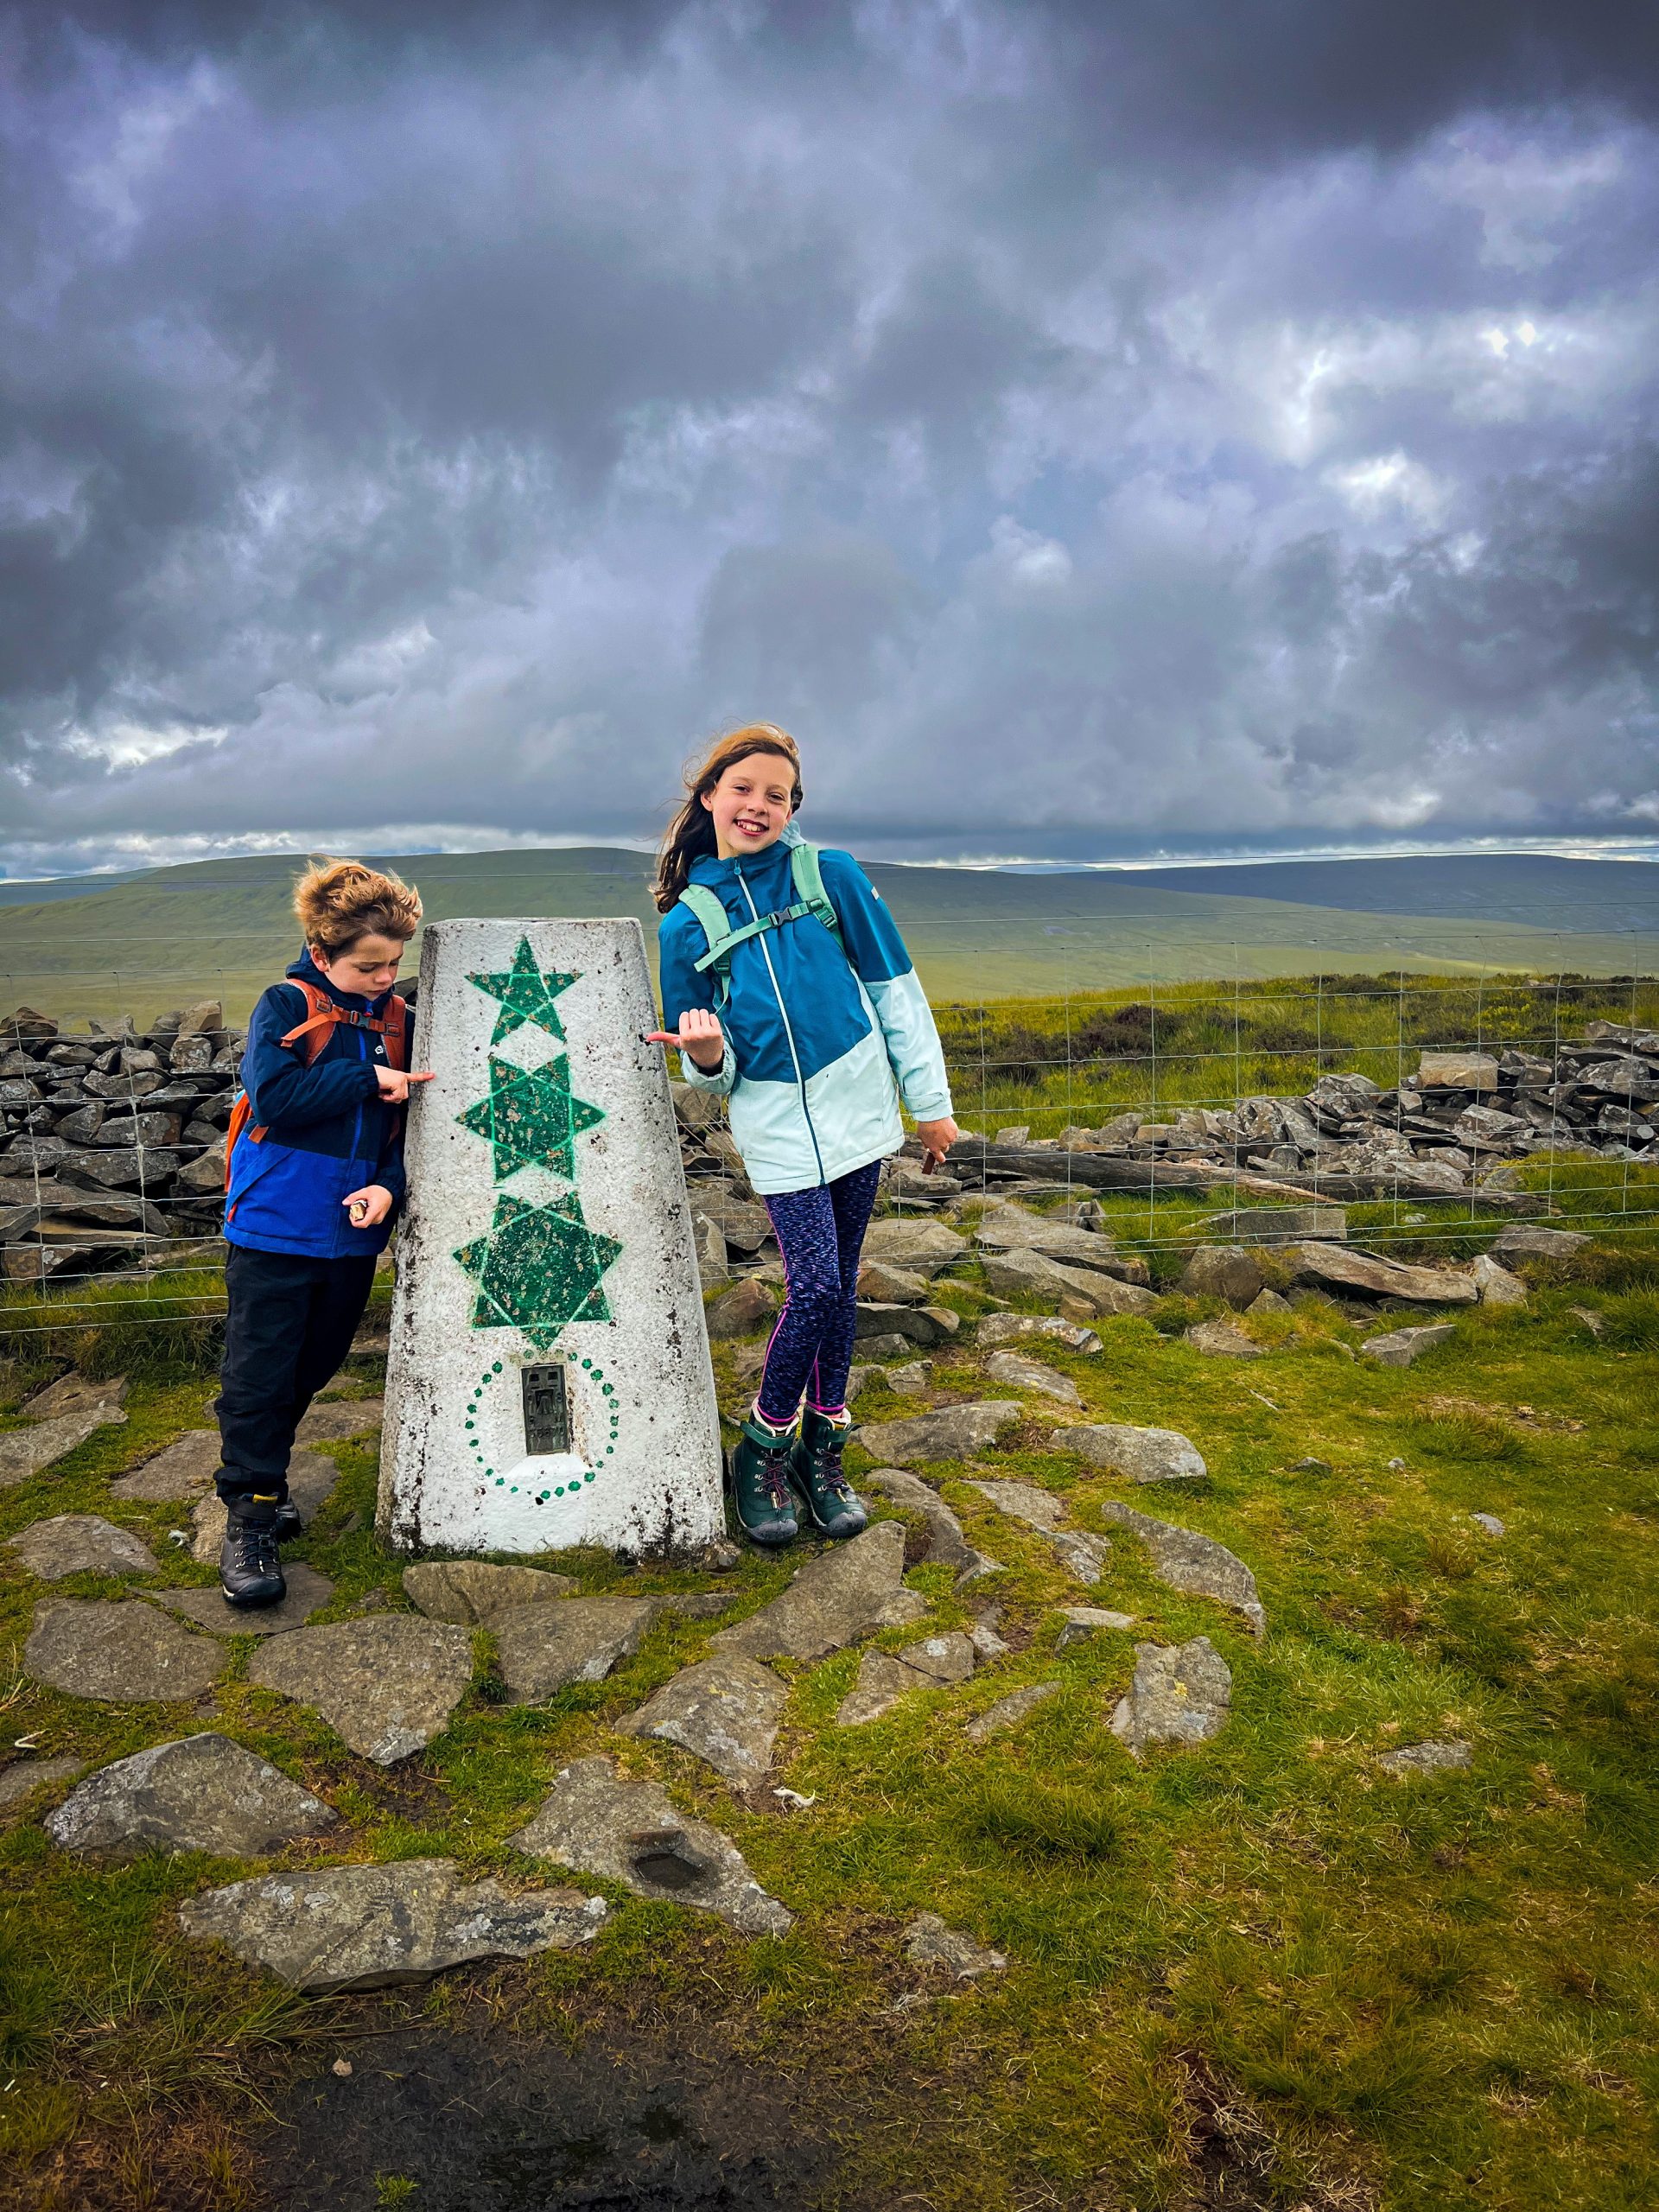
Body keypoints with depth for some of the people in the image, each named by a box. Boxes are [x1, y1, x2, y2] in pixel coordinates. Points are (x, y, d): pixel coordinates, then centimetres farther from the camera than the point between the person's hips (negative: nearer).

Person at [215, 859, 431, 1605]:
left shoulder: (397, 1020, 5)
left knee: (312, 1368, 17)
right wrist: (366, 1079, -17)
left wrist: (389, 1184, -12)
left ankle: (261, 1479, 37)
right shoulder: (287, 1004, -7)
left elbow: (411, 1120, 5)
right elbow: (275, 1094, -21)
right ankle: (249, 1517, 8)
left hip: (353, 1233, 5)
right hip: (274, 1227, -5)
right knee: (258, 1372, -2)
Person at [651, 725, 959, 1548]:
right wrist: (708, 1056, -20)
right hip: (775, 1123, -1)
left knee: (837, 1286, 9)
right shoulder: (687, 920, 2)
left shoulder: (830, 876, 1)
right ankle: (762, 1451, 11)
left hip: (855, 1104, 1)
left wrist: (930, 1100, 4)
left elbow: (895, 989, 4)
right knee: (814, 1287, -10)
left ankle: (821, 1450, 24)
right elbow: (712, 1075, 5)